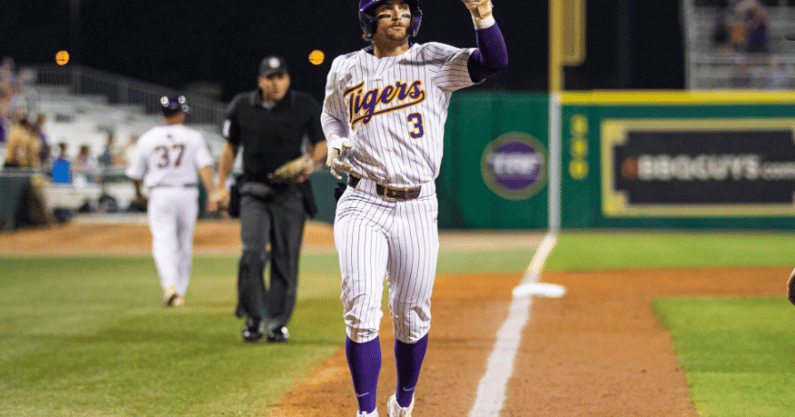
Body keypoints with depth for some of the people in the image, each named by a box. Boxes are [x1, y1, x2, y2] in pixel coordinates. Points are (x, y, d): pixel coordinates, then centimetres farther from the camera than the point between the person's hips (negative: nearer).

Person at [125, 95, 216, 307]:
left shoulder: (147, 138, 3)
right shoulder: (193, 136, 1)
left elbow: (135, 172, 8)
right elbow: (205, 165, -12)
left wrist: (138, 193, 27)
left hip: (160, 194, -1)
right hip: (187, 194, 1)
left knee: (163, 242, -8)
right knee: (184, 244, 13)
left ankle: (170, 284, -31)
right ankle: (180, 292, 19)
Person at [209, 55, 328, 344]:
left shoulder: (305, 106, 0)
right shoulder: (242, 106, 3)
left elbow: (320, 142, 9)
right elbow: (230, 147, 13)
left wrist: (312, 161, -13)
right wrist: (221, 186, 8)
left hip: (291, 192, 0)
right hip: (254, 190, 0)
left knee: (285, 259, 0)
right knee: (252, 253, -15)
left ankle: (278, 323, 11)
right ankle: (253, 317, -3)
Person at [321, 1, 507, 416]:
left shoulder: (435, 62, 1)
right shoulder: (345, 70, 8)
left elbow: (495, 61, -14)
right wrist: (335, 143, 7)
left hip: (417, 209, 0)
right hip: (362, 206, 0)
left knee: (412, 320, 8)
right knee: (361, 314, -11)